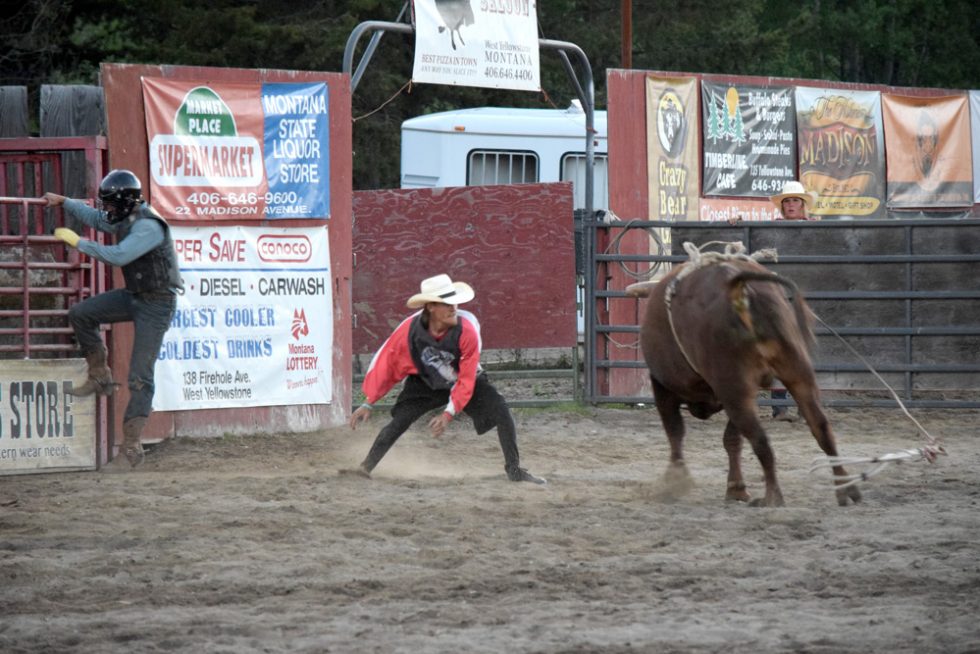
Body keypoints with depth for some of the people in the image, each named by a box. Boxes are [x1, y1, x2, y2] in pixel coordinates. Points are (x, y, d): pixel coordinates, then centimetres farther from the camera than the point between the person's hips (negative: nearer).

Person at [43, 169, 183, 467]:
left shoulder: (148, 226, -25)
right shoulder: (126, 218, 5)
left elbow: (118, 255, -35)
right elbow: (97, 219, 26)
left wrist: (78, 242, -26)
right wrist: (64, 202, 23)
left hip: (156, 305, -9)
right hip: (133, 295, 9)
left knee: (140, 376, -10)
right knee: (80, 314, 1)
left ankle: (131, 441, -8)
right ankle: (100, 376, 11)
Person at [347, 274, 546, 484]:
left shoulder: (467, 330, -33)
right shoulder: (410, 329, -30)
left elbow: (467, 380, -24)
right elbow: (386, 364, -17)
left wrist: (448, 414, -30)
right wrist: (368, 404, -15)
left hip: (467, 381, 0)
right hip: (426, 382, 0)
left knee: (502, 413, -18)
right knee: (399, 421, -17)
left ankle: (514, 470, -5)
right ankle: (365, 468, -7)